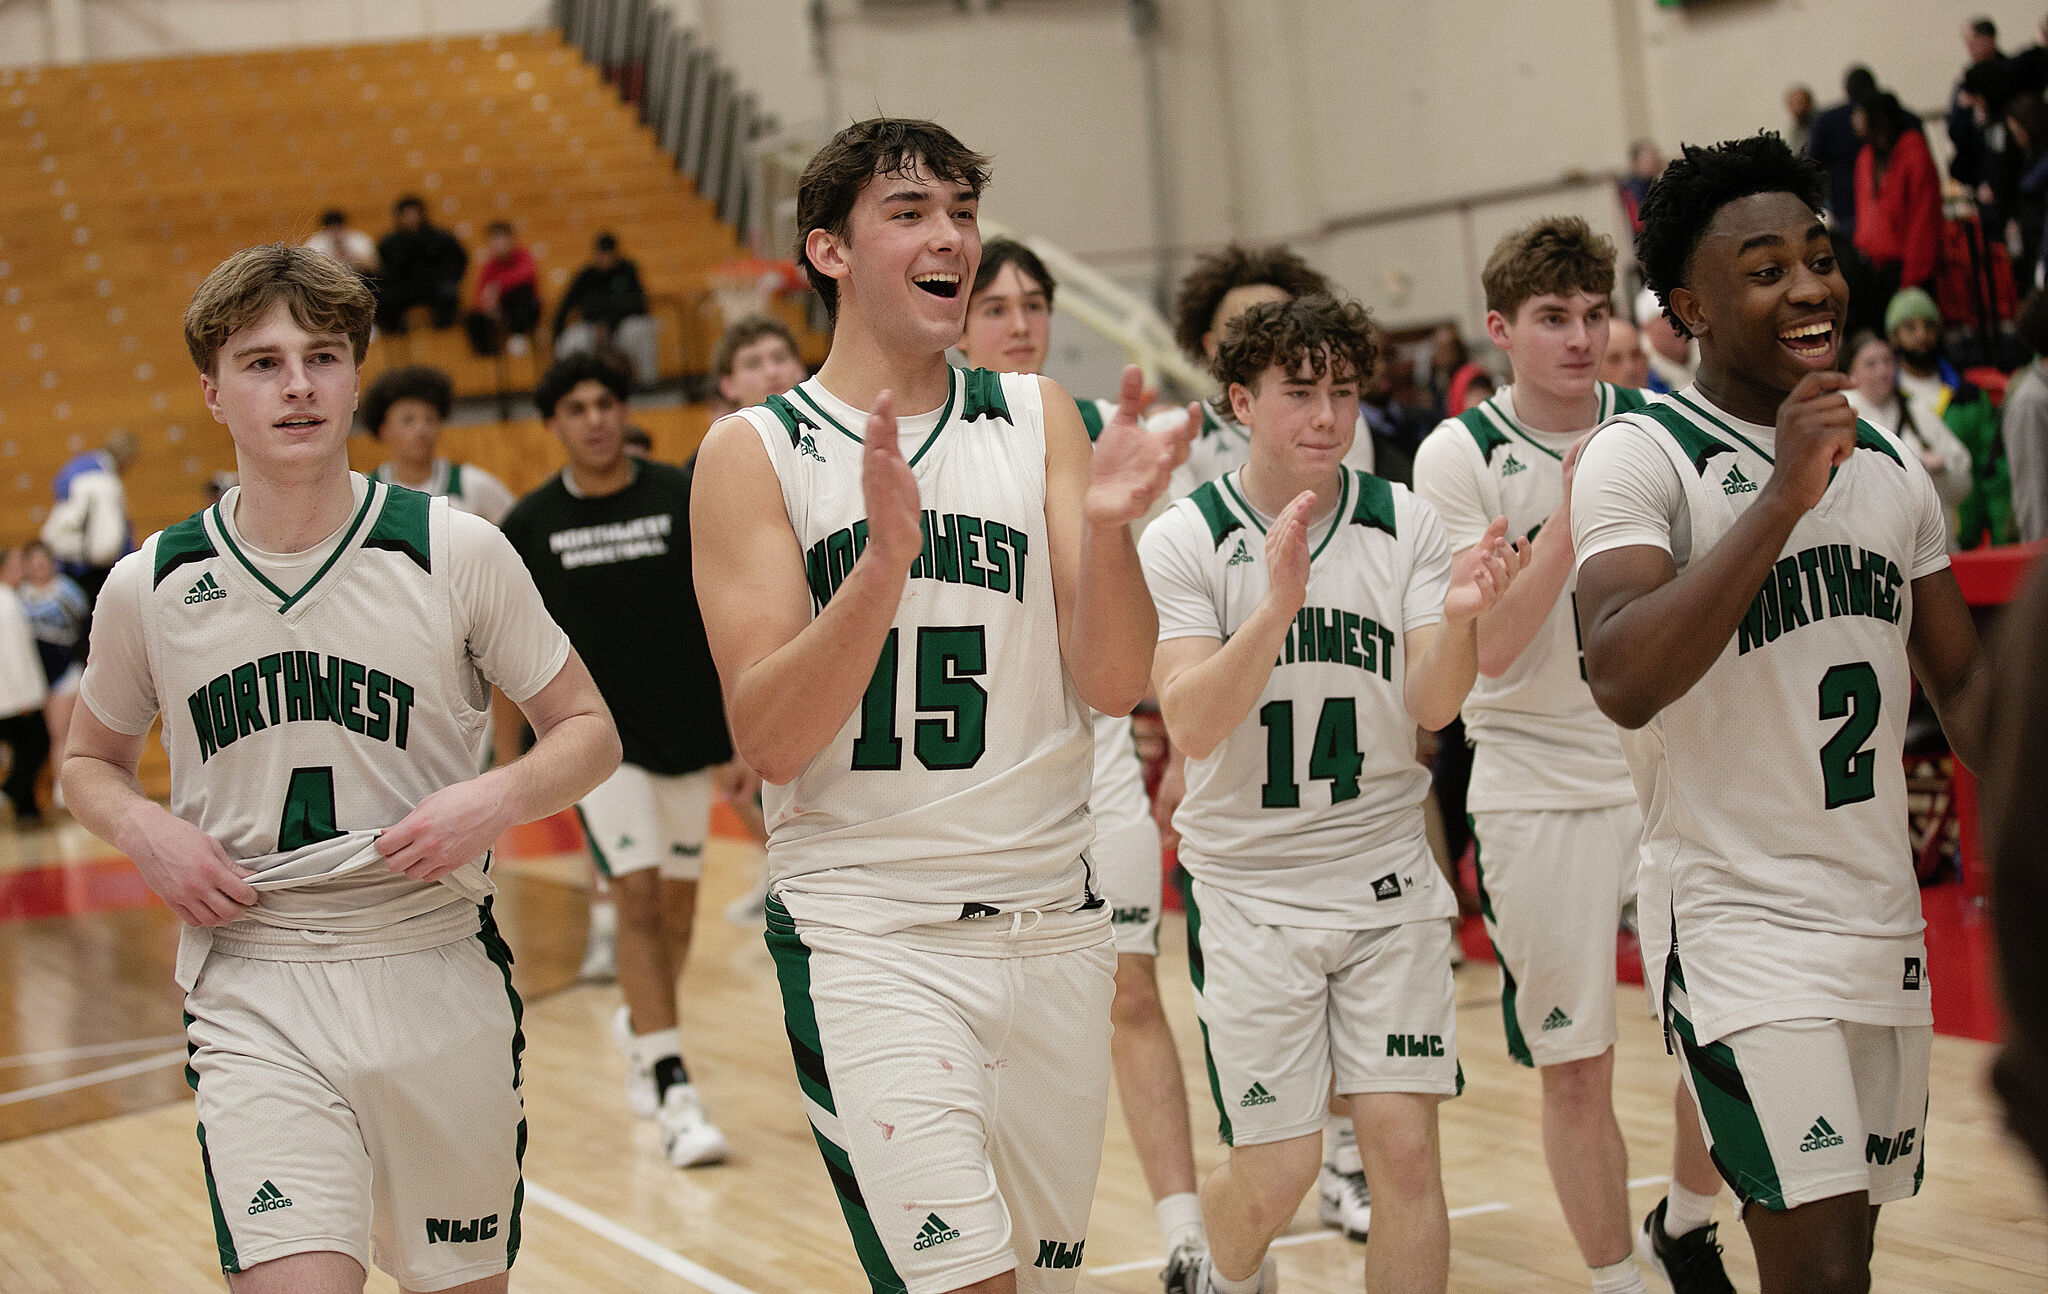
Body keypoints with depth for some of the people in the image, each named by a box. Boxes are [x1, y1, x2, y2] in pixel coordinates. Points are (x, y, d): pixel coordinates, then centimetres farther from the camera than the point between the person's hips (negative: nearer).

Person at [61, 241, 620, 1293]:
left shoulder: (455, 554, -4)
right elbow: (90, 759, 17)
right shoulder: (149, 587, 1)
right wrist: (143, 830, -4)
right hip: (252, 995, 0)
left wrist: (498, 798, -16)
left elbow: (587, 731, 4)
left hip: (440, 978, 1)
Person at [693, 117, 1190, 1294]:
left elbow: (1114, 686, -1)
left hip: (1055, 922, 4)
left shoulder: (1037, 420, 7)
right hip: (866, 931, -4)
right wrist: (885, 556, -24)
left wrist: (1106, 528, -20)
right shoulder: (757, 450, -2)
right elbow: (770, 741, -11)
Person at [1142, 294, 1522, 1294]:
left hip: (1387, 880, 2)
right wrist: (1279, 603, -32)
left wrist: (1458, 619, -27)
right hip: (1249, 885, -2)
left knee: (1404, 1144, -6)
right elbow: (1191, 726, -18)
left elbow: (1431, 707, -6)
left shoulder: (1406, 525, 1)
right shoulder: (1184, 542, -7)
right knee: (1276, 1173, 1)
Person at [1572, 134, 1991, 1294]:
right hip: (1738, 924, -7)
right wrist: (1783, 497, -27)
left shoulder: (1889, 463, 9)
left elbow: (1962, 678, 17)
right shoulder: (1641, 458, -11)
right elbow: (1625, 684, -26)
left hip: (1886, 922, 7)